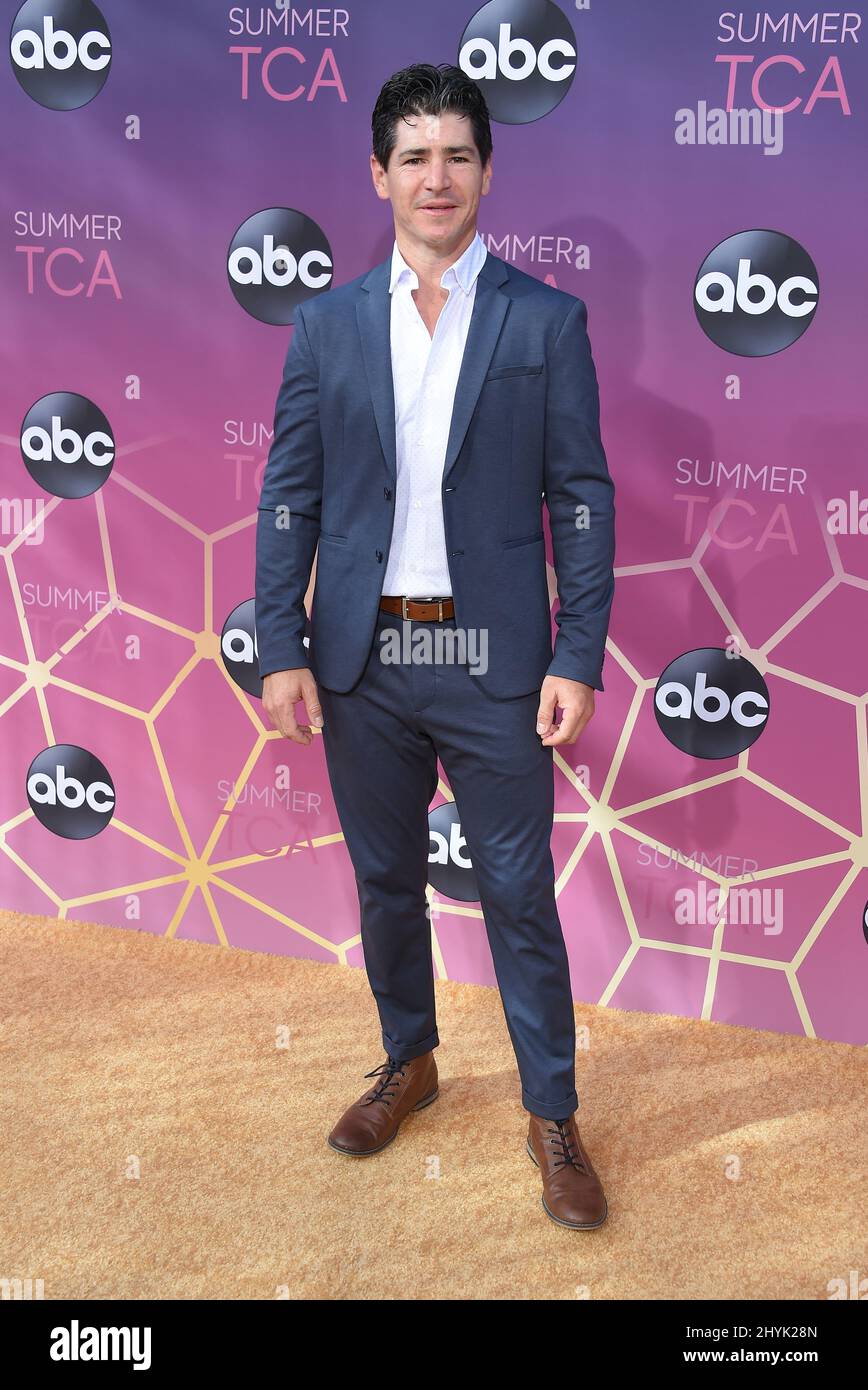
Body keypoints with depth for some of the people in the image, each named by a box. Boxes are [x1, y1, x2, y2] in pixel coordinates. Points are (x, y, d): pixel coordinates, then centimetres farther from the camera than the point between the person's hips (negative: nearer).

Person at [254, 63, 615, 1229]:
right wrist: (281, 651, -3)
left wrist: (578, 662, -9)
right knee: (385, 880, 16)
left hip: (493, 659, -2)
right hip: (362, 659, 3)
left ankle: (553, 1115, 22)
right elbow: (289, 497, 4)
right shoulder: (328, 323, 5)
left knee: (519, 893, 5)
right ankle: (408, 1063, 39)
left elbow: (583, 500, -3)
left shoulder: (547, 321, -1)